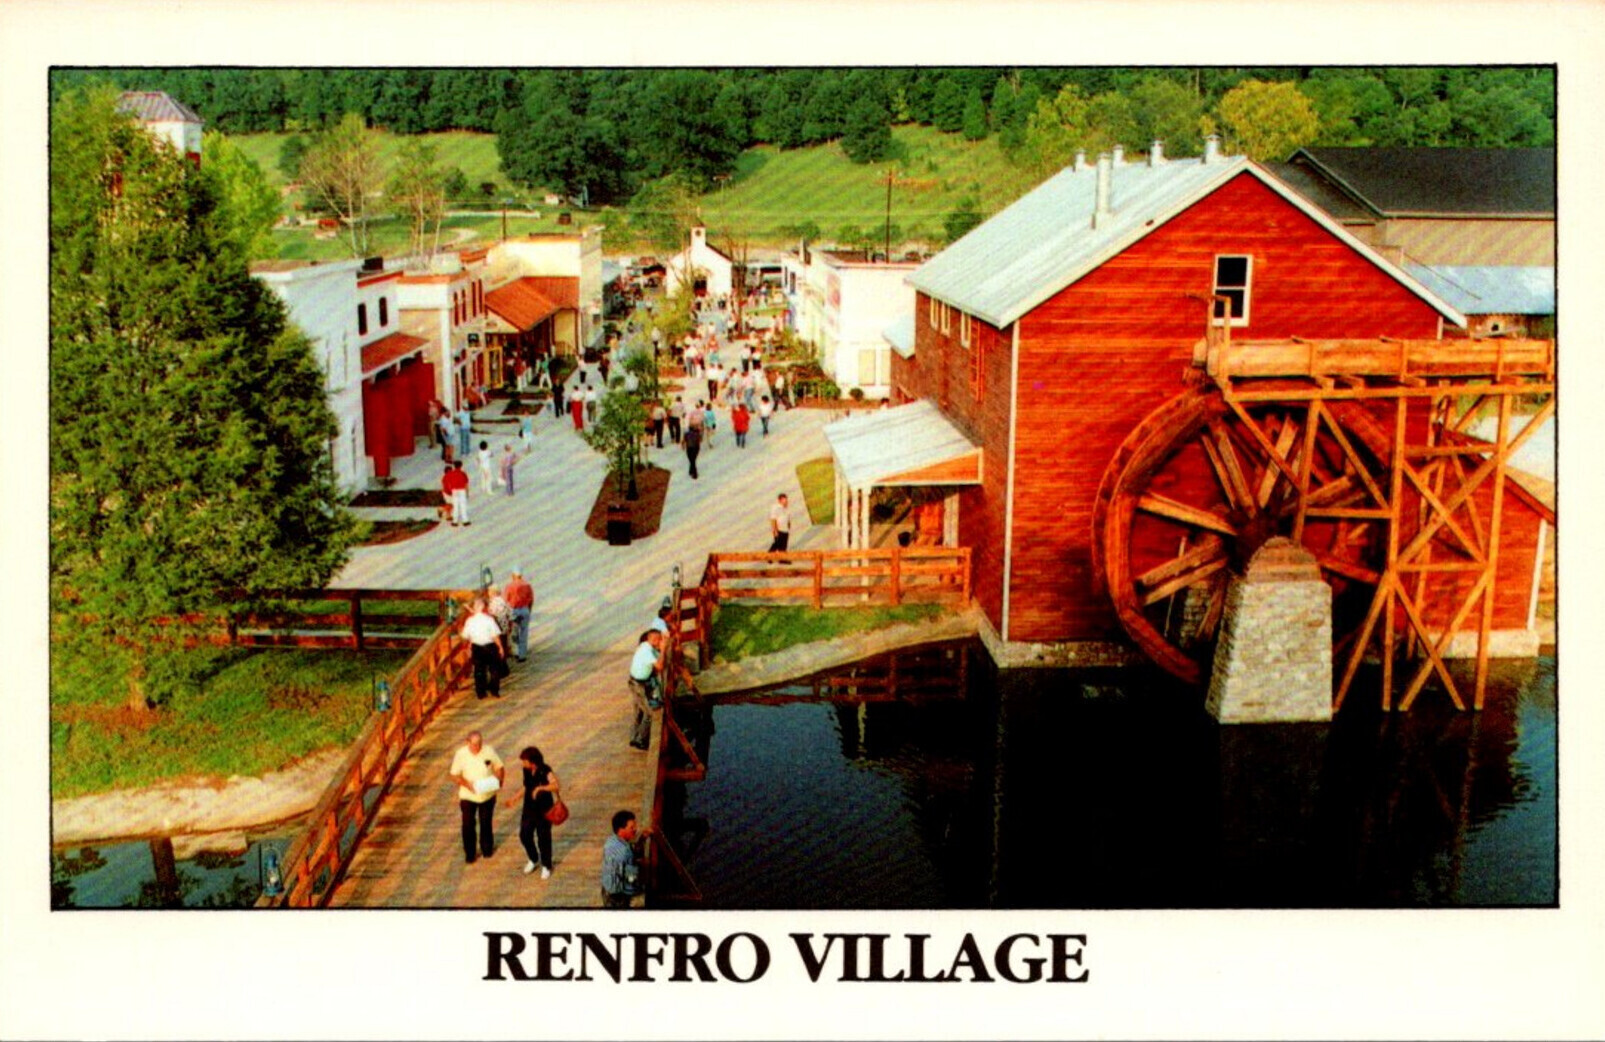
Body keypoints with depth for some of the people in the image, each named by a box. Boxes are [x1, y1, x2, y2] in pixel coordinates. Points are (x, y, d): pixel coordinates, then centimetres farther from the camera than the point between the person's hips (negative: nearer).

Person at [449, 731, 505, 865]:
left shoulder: (489, 751, -12)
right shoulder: (461, 754, -14)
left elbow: (499, 767, -2)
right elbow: (454, 775, -9)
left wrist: (499, 780, -21)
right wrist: (466, 783, -26)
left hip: (487, 795, 1)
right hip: (468, 796, -1)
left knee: (486, 823, 16)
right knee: (468, 825, 3)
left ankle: (487, 848, 37)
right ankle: (469, 853, 20)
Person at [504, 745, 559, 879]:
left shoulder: (545, 771, -21)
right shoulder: (526, 770, -3)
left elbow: (556, 786, -35)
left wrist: (540, 788, -45)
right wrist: (515, 798, 14)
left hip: (544, 810, -6)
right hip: (529, 808, 6)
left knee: (543, 838, 4)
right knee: (524, 835, 8)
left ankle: (546, 866, 25)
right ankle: (533, 860, 35)